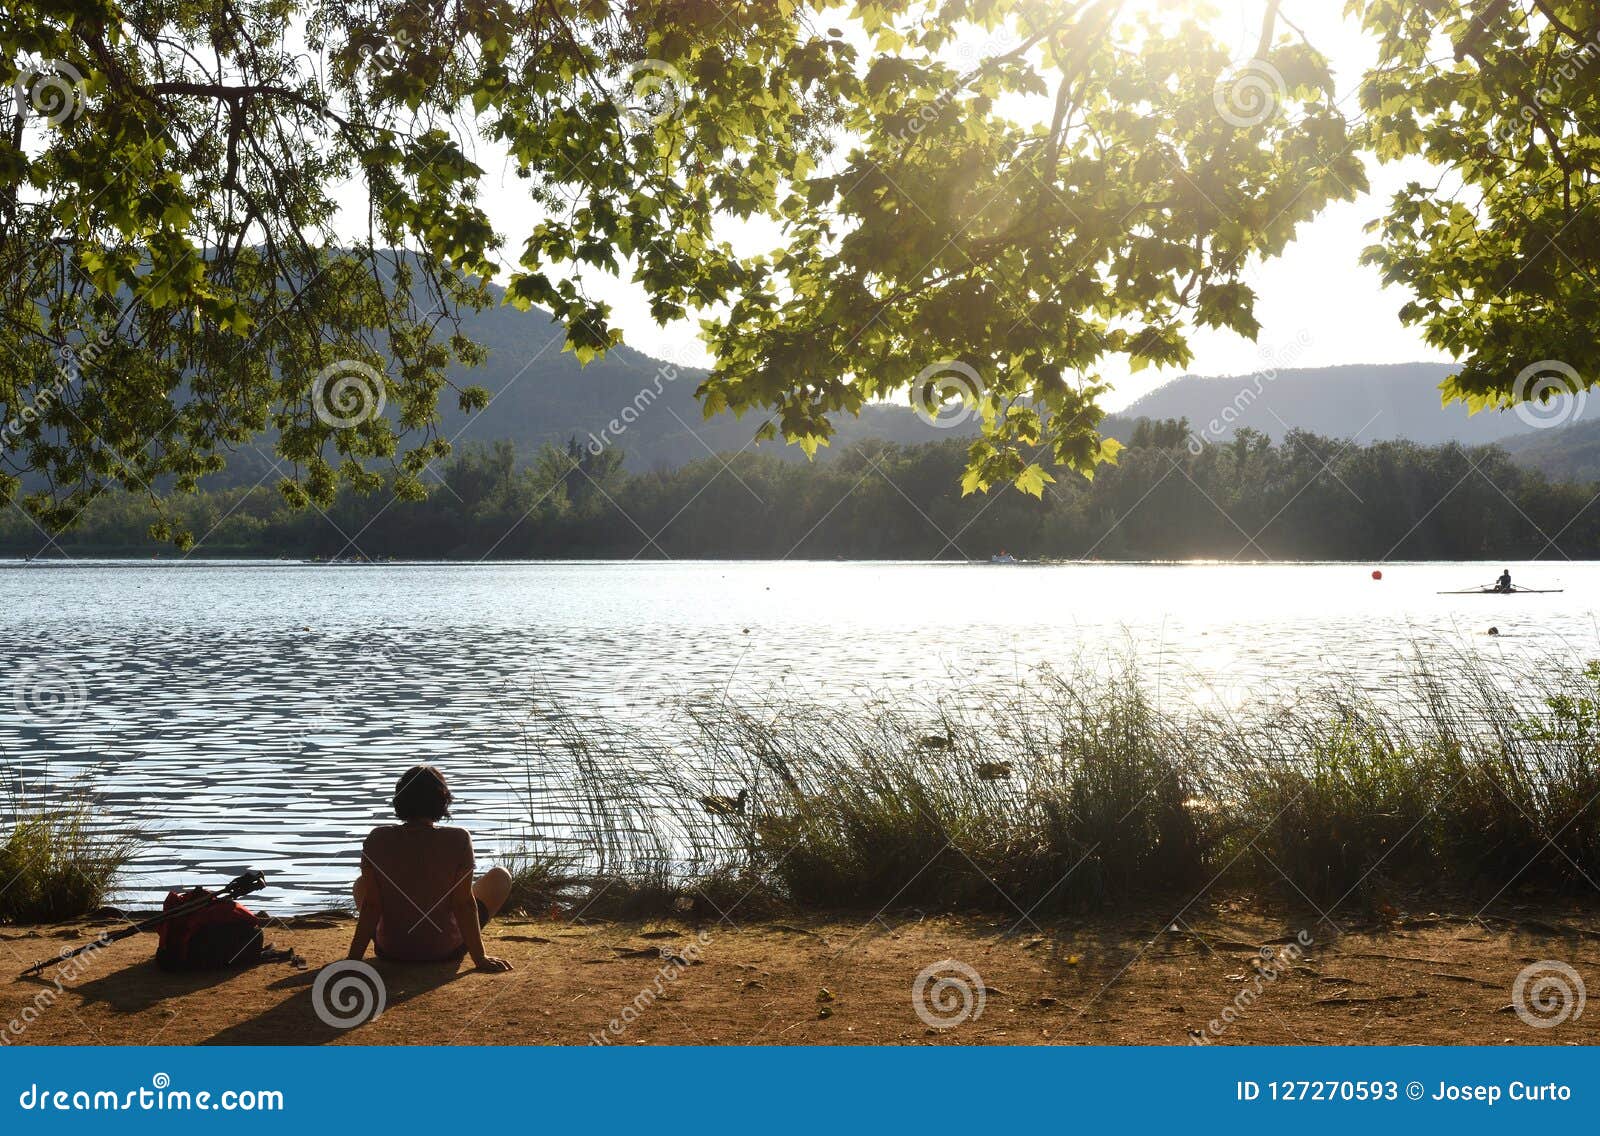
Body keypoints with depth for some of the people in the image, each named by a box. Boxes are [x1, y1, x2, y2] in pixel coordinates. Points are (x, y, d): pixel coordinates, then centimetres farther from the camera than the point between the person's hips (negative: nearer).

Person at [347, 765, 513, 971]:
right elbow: (463, 903, -16)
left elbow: (371, 904, -11)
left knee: (361, 885, 31)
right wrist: (480, 958, -9)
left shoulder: (377, 840, -12)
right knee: (501, 876, 19)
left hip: (390, 951, 2)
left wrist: (353, 958, -4)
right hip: (447, 951, -2)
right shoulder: (458, 840, -18)